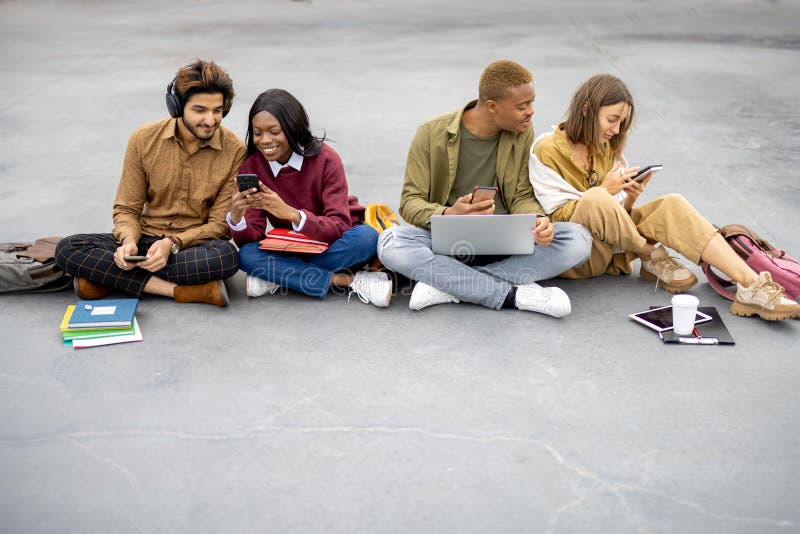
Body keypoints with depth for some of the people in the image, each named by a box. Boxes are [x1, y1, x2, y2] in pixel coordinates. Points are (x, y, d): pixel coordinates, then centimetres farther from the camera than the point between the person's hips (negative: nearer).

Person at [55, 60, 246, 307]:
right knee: (68, 249, -21)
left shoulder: (235, 151, -10)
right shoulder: (144, 139, -4)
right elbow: (127, 209, 2)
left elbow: (220, 224, -7)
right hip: (146, 238, 2)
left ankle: (108, 277, -24)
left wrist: (173, 244, -24)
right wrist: (129, 241, -21)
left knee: (226, 256, -38)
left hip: (195, 246, -2)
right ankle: (180, 291, -27)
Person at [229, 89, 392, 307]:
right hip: (290, 250, 2)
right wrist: (236, 217, -36)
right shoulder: (251, 167, -8)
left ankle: (277, 277, -21)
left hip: (334, 243, -2)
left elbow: (339, 227, -26)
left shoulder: (326, 159, -17)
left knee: (366, 237, -34)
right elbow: (250, 239, -13)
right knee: (247, 256, -27)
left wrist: (291, 213, -41)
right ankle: (347, 280, -27)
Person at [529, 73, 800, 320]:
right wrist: (605, 191, -19)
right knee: (595, 199, -37)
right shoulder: (546, 152, -10)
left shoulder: (607, 148, 11)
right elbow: (558, 216, -13)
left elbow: (616, 214, 9)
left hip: (609, 248, 6)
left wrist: (630, 199, -12)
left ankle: (751, 286, -30)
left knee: (672, 205, -18)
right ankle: (651, 258, -12)